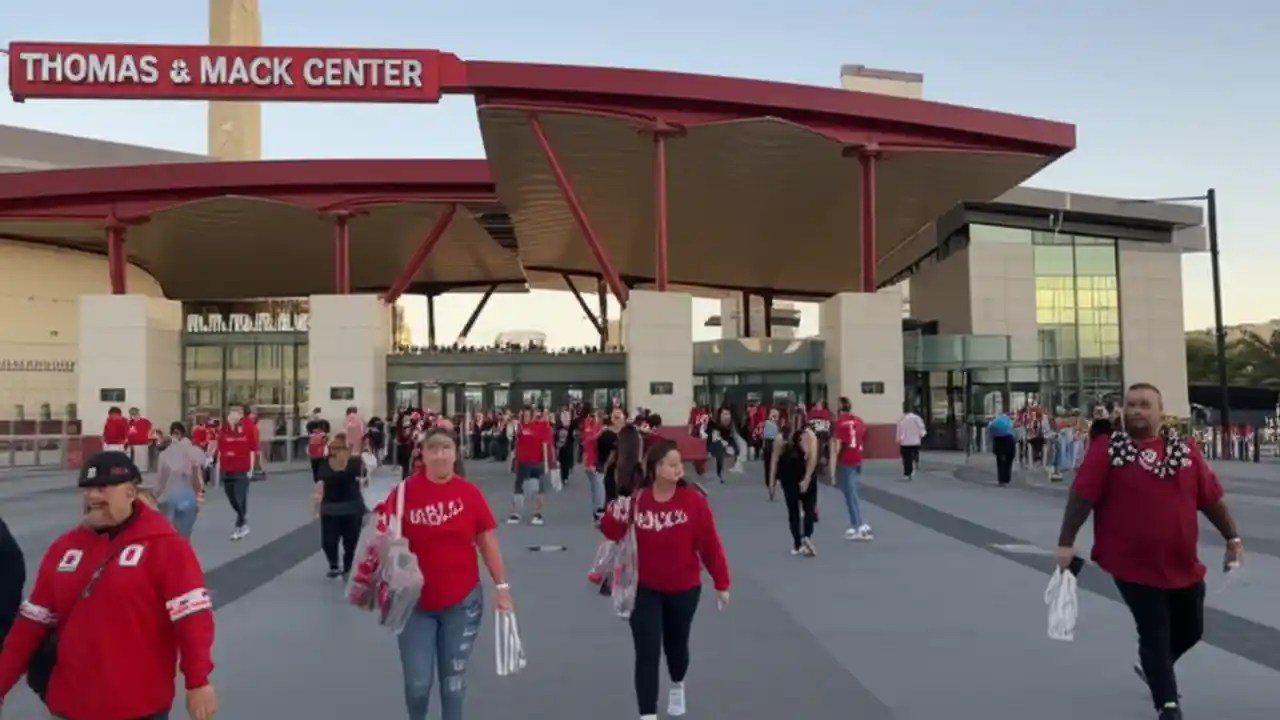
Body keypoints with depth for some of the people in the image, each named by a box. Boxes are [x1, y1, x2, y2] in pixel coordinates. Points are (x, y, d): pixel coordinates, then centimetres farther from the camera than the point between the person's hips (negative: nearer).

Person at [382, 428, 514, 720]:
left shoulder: (471, 494, -7)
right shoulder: (404, 492, -10)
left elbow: (488, 542, 0)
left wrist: (502, 588, -1)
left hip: (462, 602, 1)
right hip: (415, 604, -1)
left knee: (454, 680, 14)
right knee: (417, 683, 5)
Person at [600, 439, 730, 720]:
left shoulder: (694, 500, -16)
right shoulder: (636, 499, -13)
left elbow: (710, 545, -10)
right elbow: (612, 533, -6)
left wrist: (721, 583, -5)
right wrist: (616, 513, -27)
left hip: (684, 589, 1)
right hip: (646, 589, -1)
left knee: (676, 644, 21)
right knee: (647, 654, -5)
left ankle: (677, 687, 54)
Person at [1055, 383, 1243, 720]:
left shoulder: (1186, 450, 3)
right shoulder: (1106, 450, -10)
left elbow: (1212, 498, 9)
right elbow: (1081, 498, -12)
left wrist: (1232, 538, 9)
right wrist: (1066, 542, -14)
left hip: (1184, 565, 5)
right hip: (1134, 566, -5)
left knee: (1191, 630, 19)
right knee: (1155, 635, -1)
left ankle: (1152, 666, 47)